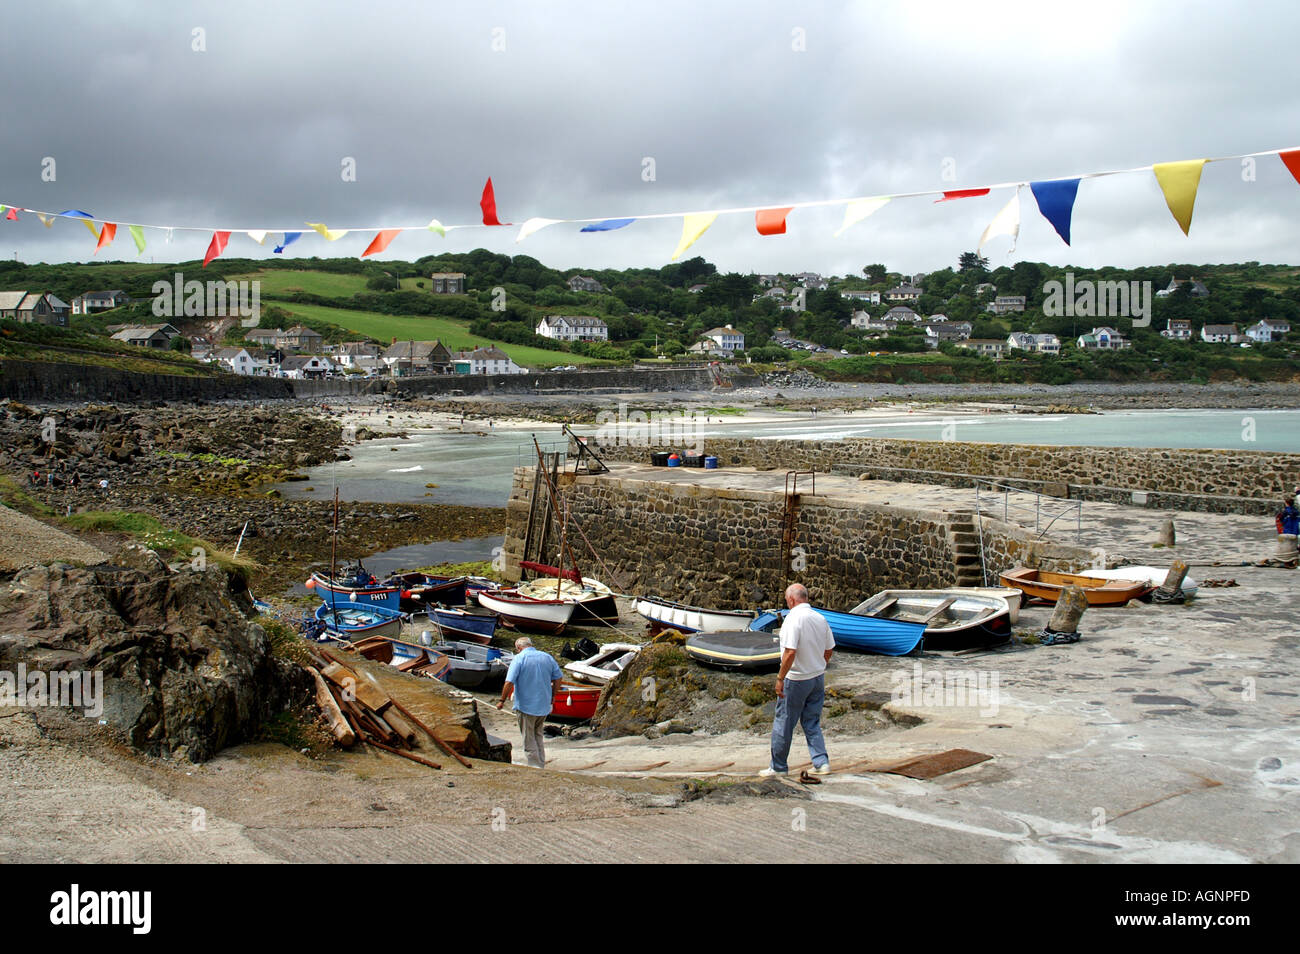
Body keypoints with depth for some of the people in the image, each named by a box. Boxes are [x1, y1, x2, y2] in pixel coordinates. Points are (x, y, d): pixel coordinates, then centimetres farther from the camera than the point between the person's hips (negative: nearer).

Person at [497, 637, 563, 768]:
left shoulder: (518, 659, -10)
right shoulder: (548, 657, 6)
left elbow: (509, 682, -17)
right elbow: (558, 678, 9)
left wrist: (502, 701, -6)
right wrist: (552, 697, 19)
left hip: (526, 707, -6)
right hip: (544, 706, 6)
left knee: (529, 739, 5)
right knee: (538, 735, 20)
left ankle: (535, 766, 5)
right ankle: (541, 765, 22)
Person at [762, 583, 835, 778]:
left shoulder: (793, 618, -19)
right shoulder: (820, 618, 3)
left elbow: (790, 652, -25)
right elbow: (829, 650, 11)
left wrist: (780, 678, -18)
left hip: (796, 680, -7)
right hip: (818, 678, 7)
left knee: (783, 724, 6)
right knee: (812, 723, 16)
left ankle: (778, 767, 14)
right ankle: (821, 762, 8)